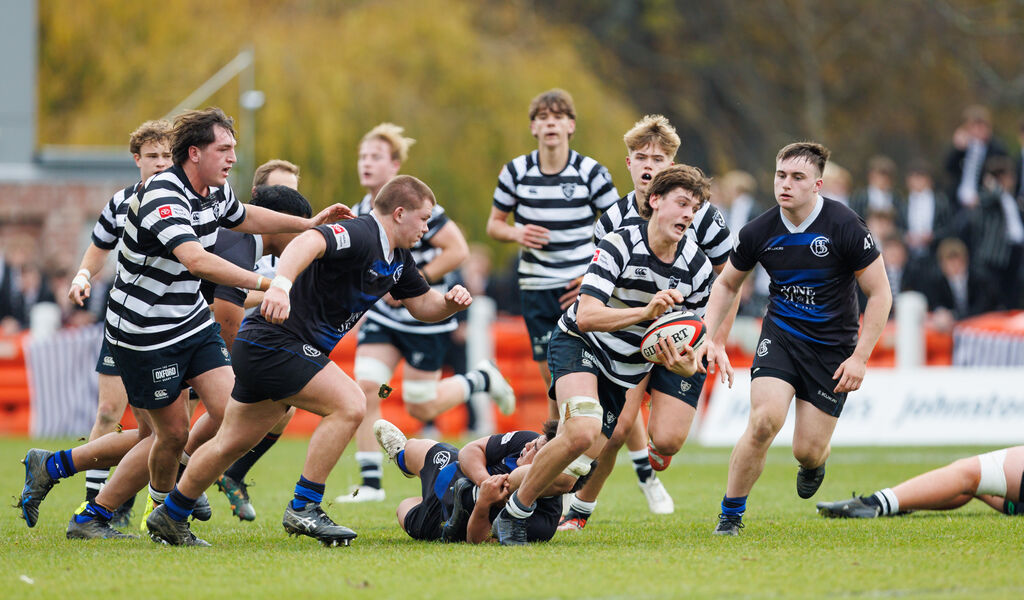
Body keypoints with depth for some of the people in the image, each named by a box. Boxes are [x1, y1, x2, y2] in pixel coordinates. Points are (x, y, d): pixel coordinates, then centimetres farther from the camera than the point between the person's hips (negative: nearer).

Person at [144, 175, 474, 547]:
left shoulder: (397, 258, 12)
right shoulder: (360, 236, -20)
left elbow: (423, 305, 22)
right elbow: (307, 243, -38)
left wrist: (451, 302, -1)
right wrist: (281, 284, -56)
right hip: (275, 343, -10)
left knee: (234, 443, 18)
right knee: (349, 405, -20)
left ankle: (170, 517, 31)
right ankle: (303, 508, -15)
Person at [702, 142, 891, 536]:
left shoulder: (845, 227, -17)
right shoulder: (758, 233, -8)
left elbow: (879, 294, -10)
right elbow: (726, 284, 11)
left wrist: (859, 358, -14)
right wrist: (707, 338, -1)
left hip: (832, 348, -1)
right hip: (780, 336, 1)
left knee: (807, 451, -3)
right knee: (765, 420, -24)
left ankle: (815, 461, 39)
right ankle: (731, 514, -7)